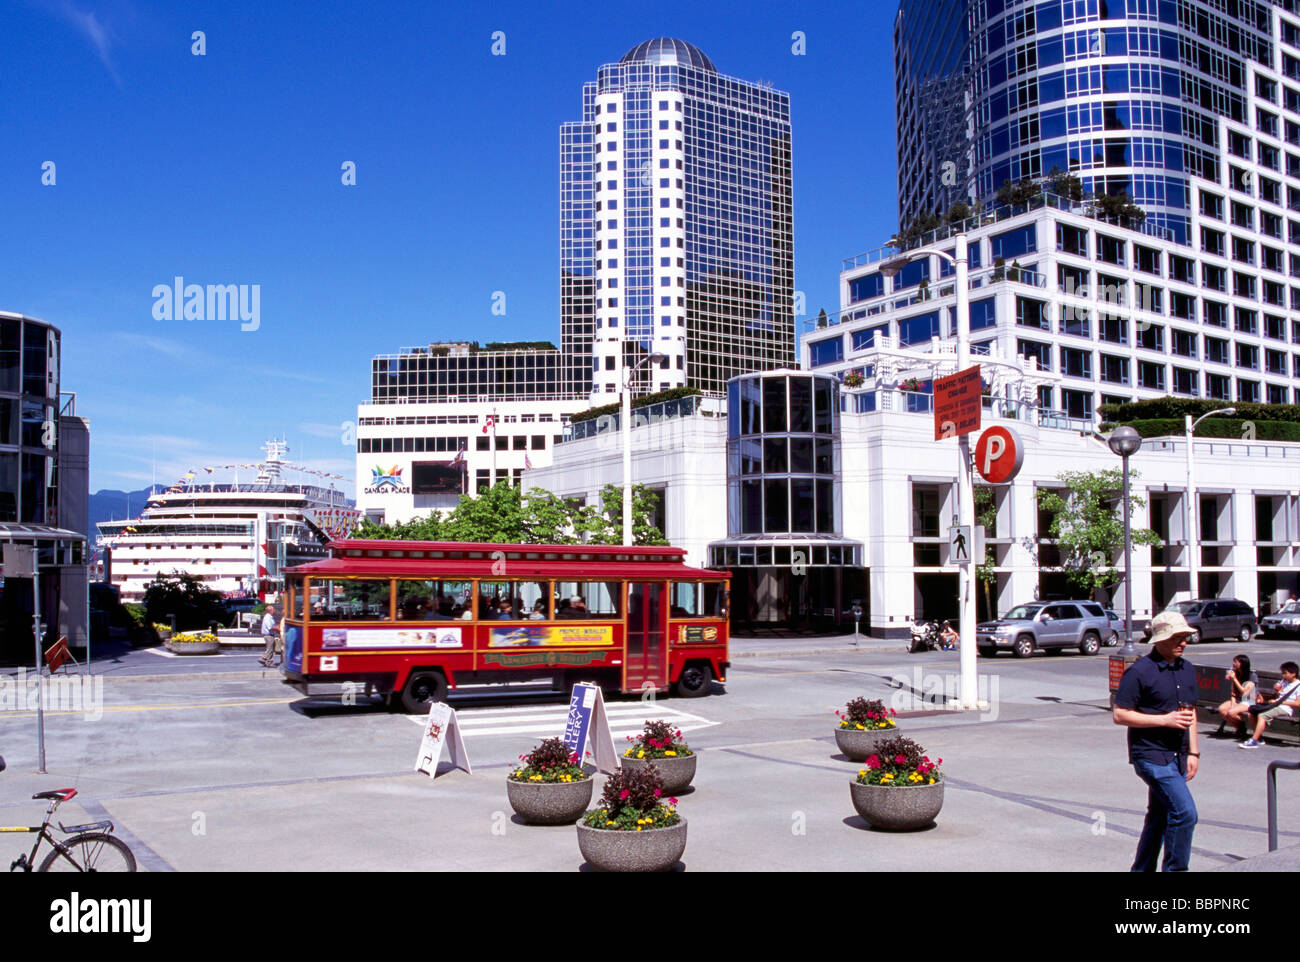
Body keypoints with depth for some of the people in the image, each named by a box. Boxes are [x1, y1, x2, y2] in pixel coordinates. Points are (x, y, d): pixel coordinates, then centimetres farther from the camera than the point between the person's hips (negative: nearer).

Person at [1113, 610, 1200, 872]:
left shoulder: (1187, 669, 10)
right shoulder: (1140, 671, -13)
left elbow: (1190, 712, 20)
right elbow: (1120, 715, -13)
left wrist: (1193, 752, 13)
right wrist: (1165, 720, -18)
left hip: (1176, 756, 8)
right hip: (1151, 755, -7)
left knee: (1160, 817, 14)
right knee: (1185, 812, -15)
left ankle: (1141, 870, 25)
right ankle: (1175, 869, -3)